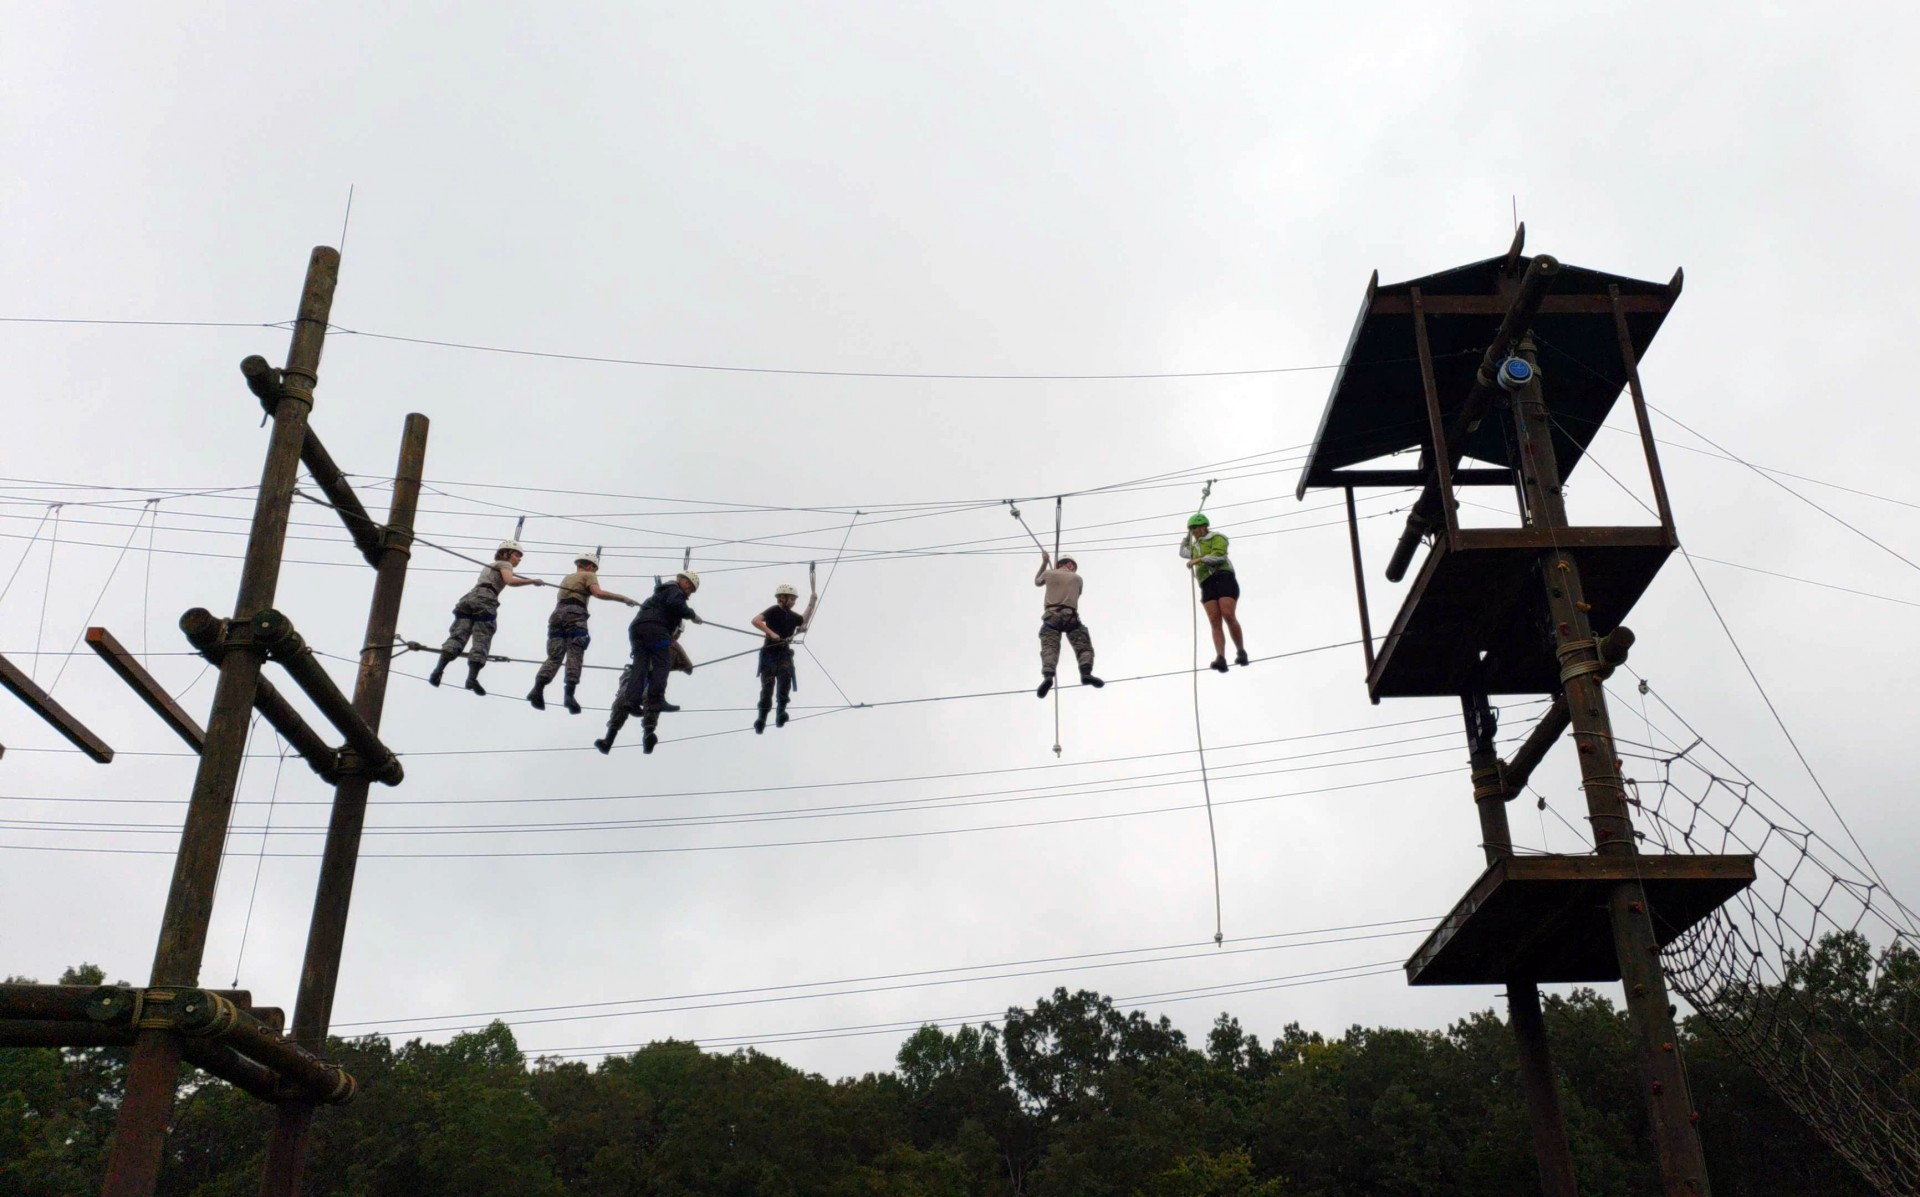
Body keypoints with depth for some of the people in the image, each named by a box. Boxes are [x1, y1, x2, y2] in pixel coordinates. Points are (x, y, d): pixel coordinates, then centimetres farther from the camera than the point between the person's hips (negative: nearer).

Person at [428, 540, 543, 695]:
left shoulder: (489, 566, 36)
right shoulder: (505, 564, 12)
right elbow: (510, 581, -7)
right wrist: (533, 581, -5)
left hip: (468, 599, 7)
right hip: (485, 601, -7)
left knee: (457, 636, -7)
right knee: (481, 641, -12)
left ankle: (438, 669, -25)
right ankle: (472, 678, -26)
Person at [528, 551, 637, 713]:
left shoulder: (567, 578, 32)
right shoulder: (588, 575, 11)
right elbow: (597, 592, -7)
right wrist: (622, 598, -7)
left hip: (557, 614, 6)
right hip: (574, 615, -6)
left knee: (554, 656, -2)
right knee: (575, 655, -10)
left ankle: (538, 688, -22)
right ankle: (569, 693, -25)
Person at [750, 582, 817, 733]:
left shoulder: (793, 616, 13)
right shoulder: (774, 611, -6)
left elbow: (805, 622, 34)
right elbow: (756, 620, -20)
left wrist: (812, 604, 25)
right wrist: (771, 633, -30)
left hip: (785, 654, 5)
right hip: (770, 653, -4)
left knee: (785, 681, -19)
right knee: (768, 685, -9)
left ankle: (780, 712, -25)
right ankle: (762, 718, -7)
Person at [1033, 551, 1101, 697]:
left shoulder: (1049, 573, 18)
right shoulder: (1078, 578, 20)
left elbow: (1037, 582, 39)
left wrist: (1044, 563, 47)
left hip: (1051, 616, 0)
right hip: (1070, 616, 0)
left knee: (1049, 648, -13)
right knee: (1084, 646, 2)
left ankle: (1047, 676, -37)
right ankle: (1086, 673, -23)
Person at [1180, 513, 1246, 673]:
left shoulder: (1216, 537, 10)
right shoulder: (1196, 547, 34)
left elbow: (1218, 555, -9)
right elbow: (1183, 552, 55)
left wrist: (1197, 560, -11)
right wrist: (1188, 535, 47)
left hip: (1223, 577, -6)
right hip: (1207, 585, 6)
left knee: (1228, 616, -24)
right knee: (1215, 622, -15)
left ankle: (1241, 652, -11)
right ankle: (1221, 659, -33)